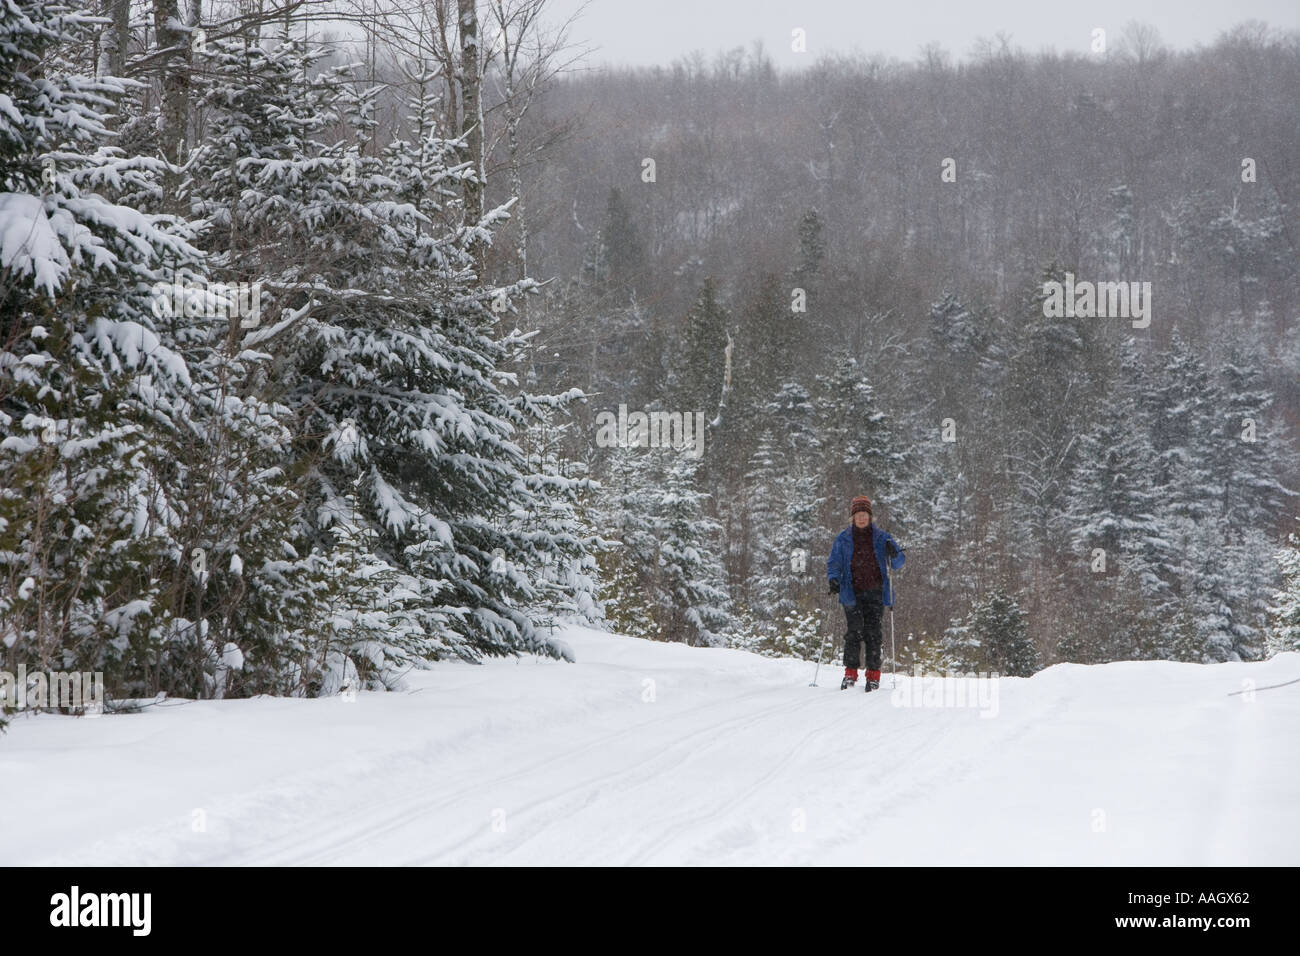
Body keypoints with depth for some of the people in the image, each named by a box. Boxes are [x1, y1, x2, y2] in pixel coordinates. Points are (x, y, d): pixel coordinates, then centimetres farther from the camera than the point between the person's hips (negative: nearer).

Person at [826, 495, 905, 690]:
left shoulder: (881, 538, 8)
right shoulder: (843, 539, 9)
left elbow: (899, 562, 7)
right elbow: (834, 563, 11)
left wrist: (894, 554, -17)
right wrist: (833, 579, -9)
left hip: (875, 593, 0)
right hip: (852, 592, 0)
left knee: (873, 632, -5)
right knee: (855, 630, -12)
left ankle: (873, 675, 1)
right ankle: (850, 672, -4)